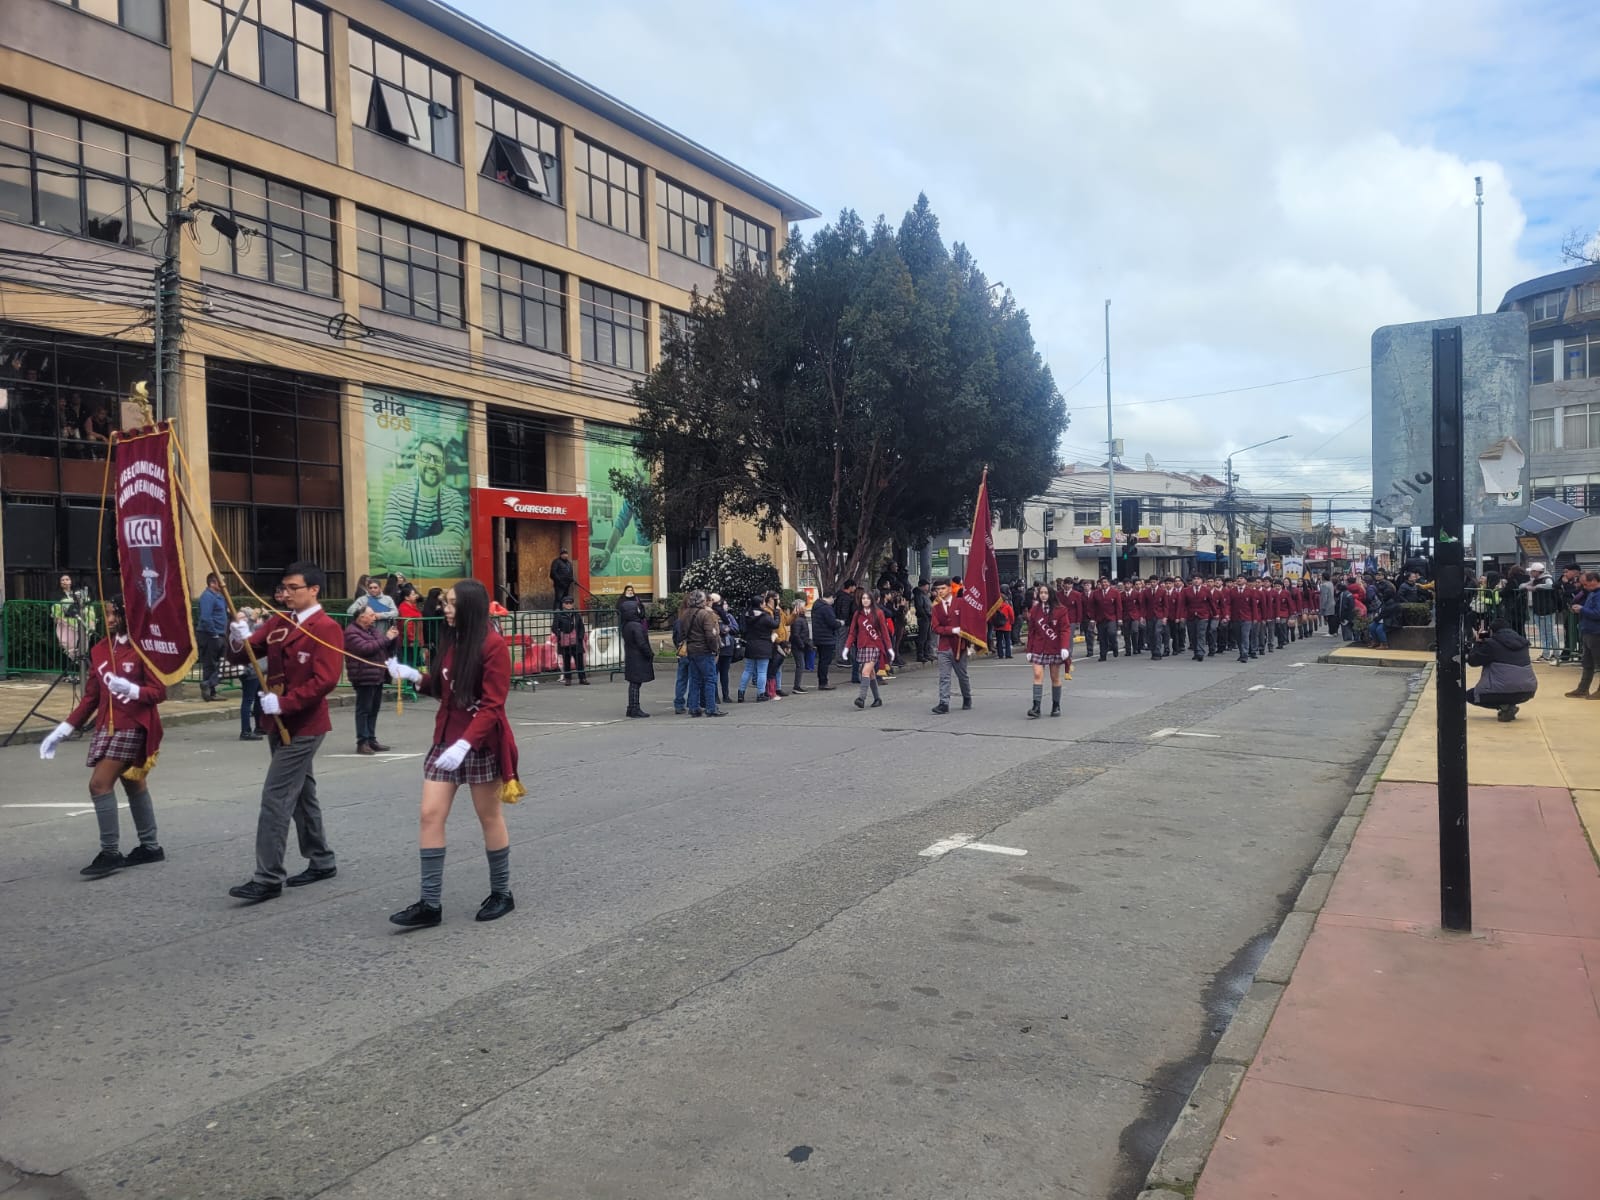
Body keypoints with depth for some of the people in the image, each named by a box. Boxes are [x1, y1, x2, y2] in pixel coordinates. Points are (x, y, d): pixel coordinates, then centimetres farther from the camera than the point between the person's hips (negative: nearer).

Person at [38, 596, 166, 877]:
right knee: (132, 784, 14)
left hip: (133, 727, -7)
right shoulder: (100, 650, 9)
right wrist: (63, 730, 7)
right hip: (107, 727, 7)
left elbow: (159, 692, -13)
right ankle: (151, 847, 24)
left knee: (100, 784, -13)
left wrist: (131, 689, -31)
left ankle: (111, 853, -4)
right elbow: (90, 697, 12)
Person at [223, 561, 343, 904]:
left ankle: (268, 879, -6)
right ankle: (322, 862, 30)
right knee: (301, 793, 17)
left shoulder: (327, 628, -14)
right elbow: (241, 657, 6)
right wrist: (239, 639, -15)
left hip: (304, 727, -8)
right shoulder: (278, 622, 9)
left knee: (275, 797, -10)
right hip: (281, 723, 8)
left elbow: (325, 681, -22)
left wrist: (283, 703, -24)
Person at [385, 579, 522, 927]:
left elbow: (492, 705, -18)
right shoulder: (451, 640, 9)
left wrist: (466, 743, -28)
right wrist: (416, 677, 0)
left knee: (490, 818, 6)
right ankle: (430, 903, 4)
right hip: (445, 739, 7)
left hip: (481, 743, -7)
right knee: (430, 815, -1)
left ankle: (501, 894, 22)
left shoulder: (492, 645, -13)